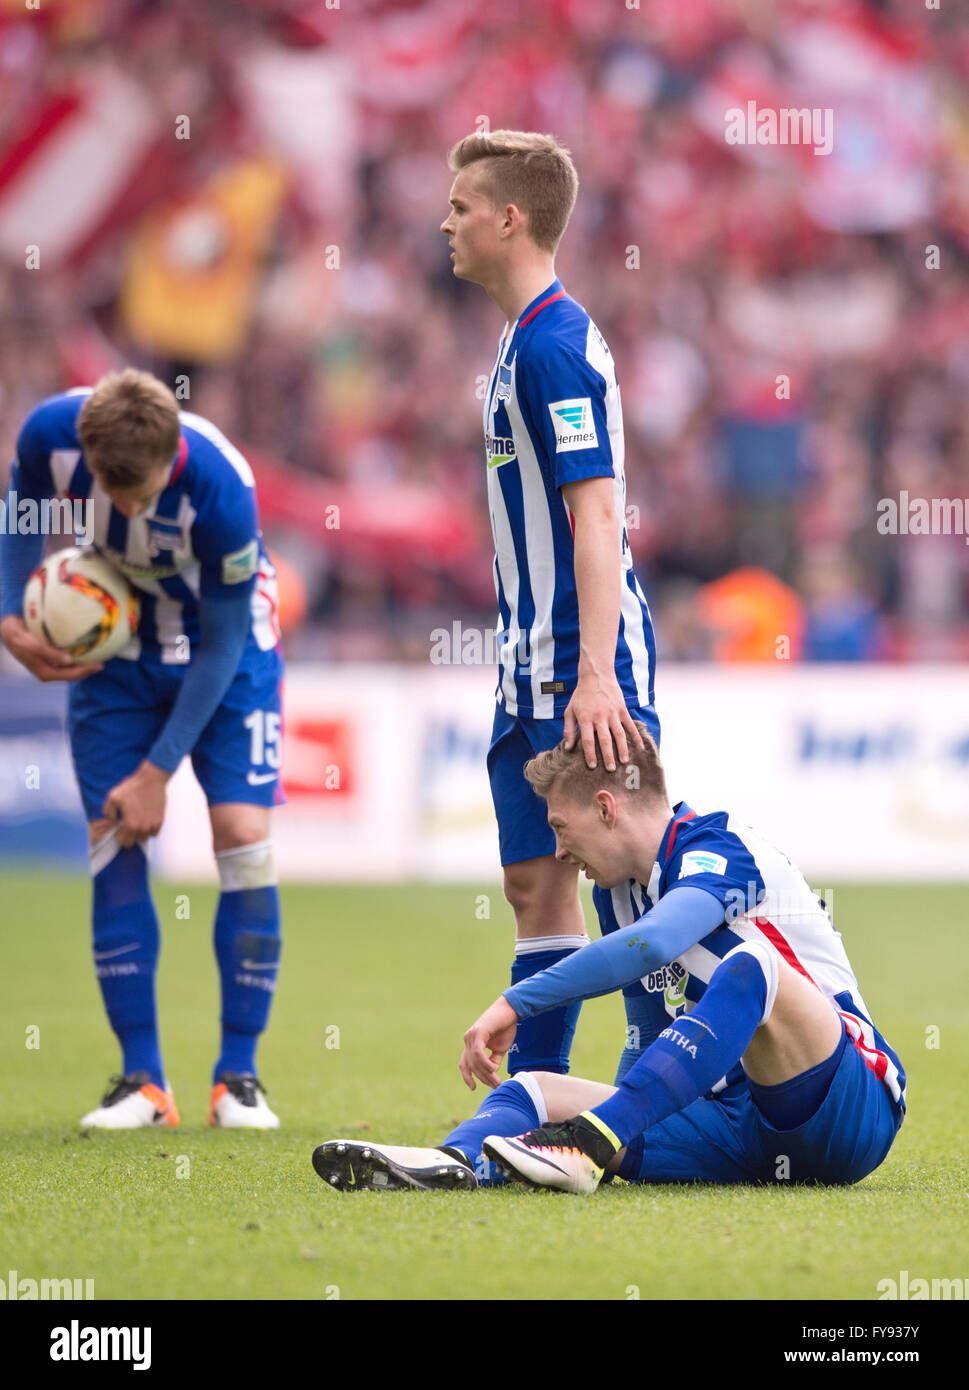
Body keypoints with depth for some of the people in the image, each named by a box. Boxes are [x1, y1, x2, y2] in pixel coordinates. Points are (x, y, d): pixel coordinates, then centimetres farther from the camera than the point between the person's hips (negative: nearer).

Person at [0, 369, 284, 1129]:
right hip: (110, 642, 3)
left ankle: (239, 1075, -4)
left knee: (243, 831, -14)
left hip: (227, 644, -3)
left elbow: (222, 644, -22)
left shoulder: (220, 489, -35)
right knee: (114, 844, -6)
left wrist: (157, 773, -18)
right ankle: (141, 1079, 0)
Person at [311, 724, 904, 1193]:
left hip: (852, 1109, -8)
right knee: (539, 1090, -5)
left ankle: (592, 1143, -44)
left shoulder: (719, 849, -10)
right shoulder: (636, 887, 18)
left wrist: (516, 1002, -27)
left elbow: (653, 943, -30)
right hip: (740, 1125, 8)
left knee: (753, 965, -35)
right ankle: (455, 1160, -40)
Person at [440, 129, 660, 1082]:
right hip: (532, 666, 10)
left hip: (582, 660, -10)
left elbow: (595, 514, -21)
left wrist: (596, 674, -27)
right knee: (536, 881, 11)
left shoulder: (554, 344, -14)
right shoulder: (525, 342, 17)